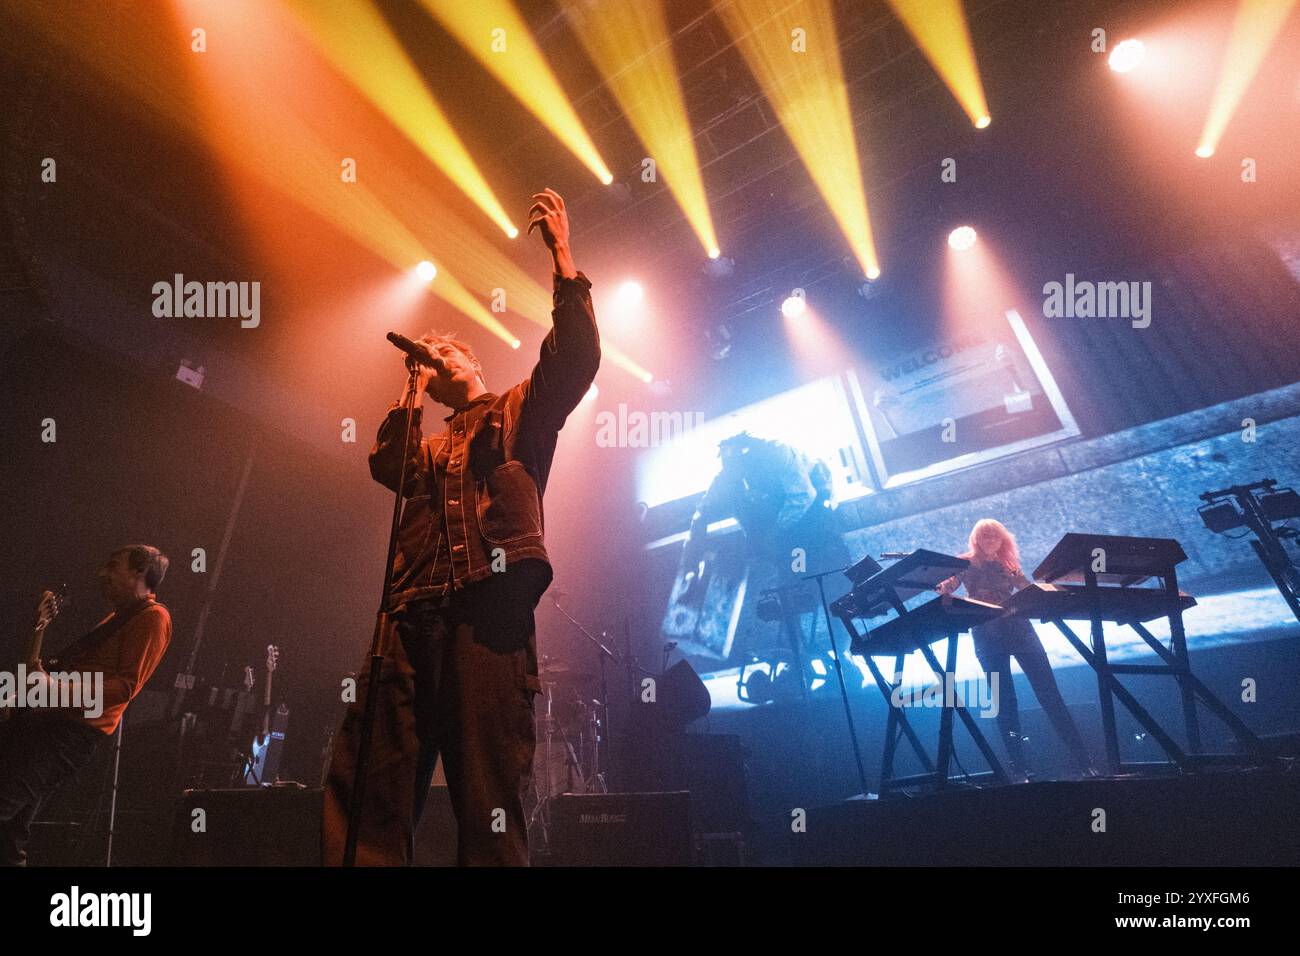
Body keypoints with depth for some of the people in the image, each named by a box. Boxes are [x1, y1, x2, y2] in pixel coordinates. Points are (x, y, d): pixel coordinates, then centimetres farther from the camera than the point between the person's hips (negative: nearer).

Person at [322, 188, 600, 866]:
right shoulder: (430, 445, 33)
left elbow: (574, 360, 2)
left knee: (489, 792, -7)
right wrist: (411, 391, 22)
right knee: (366, 780, -2)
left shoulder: (519, 411, 19)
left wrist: (562, 258, -3)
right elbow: (385, 464, 13)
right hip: (414, 614, 6)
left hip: (489, 607, -5)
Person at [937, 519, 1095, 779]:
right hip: (987, 635, -2)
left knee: (1049, 694, -4)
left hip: (1018, 627, 2)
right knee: (1004, 701, -4)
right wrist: (942, 587, -25)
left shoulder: (1009, 564, 19)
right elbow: (948, 585, -2)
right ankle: (1019, 769, -1)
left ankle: (1081, 760, -3)